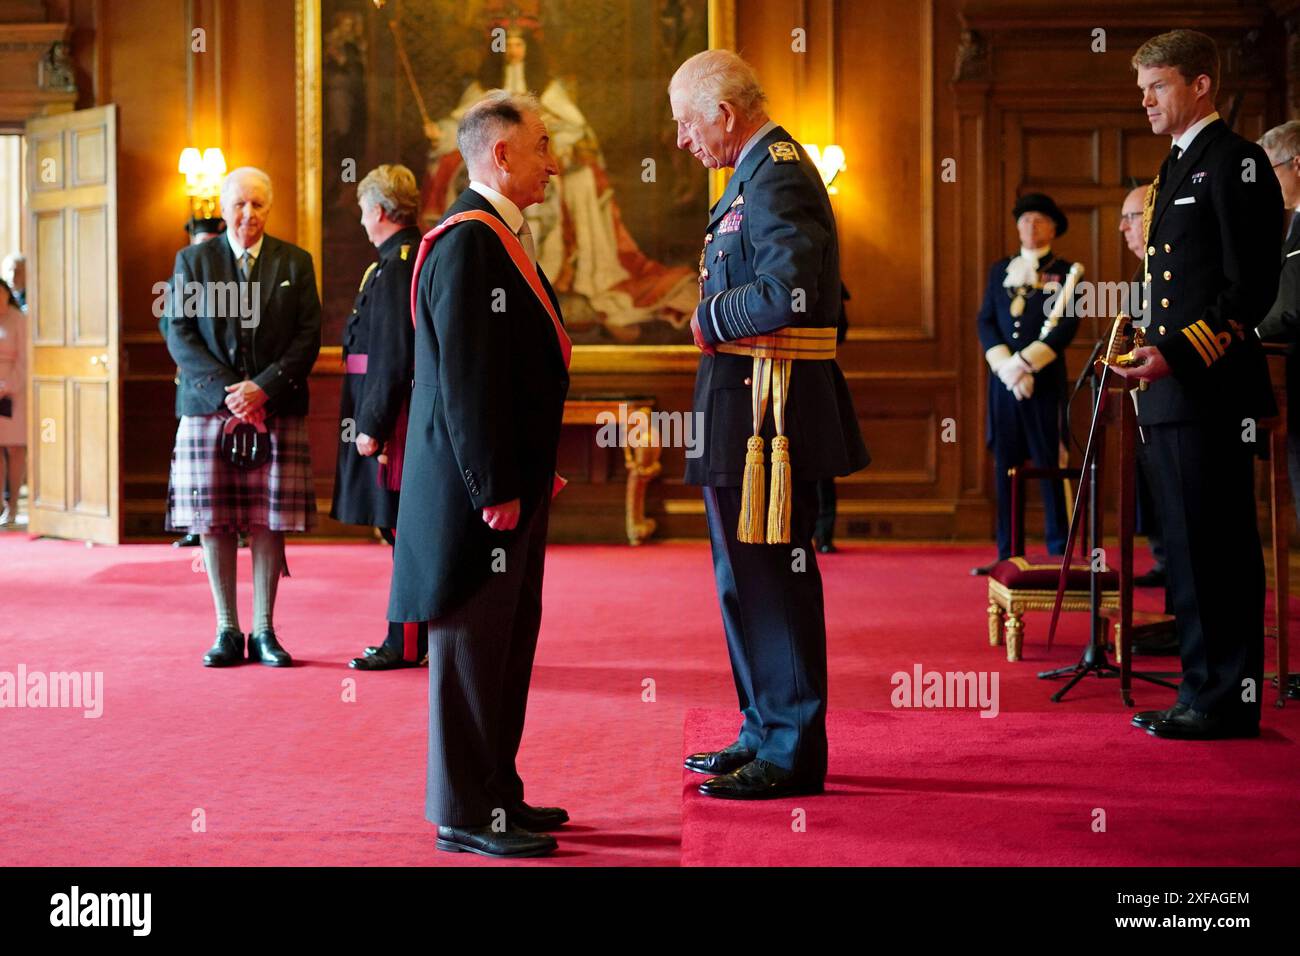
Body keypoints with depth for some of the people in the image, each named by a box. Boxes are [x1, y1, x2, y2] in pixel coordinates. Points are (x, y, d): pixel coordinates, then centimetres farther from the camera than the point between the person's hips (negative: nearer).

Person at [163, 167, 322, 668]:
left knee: (269, 523, 0)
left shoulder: (295, 262, 8)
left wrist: (264, 387, -12)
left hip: (277, 410, 0)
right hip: (208, 408, 0)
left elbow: (308, 336, 2)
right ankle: (228, 632, 9)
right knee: (213, 523, 0)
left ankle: (264, 632, 8)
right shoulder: (191, 260, 7)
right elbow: (180, 335, 1)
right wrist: (225, 390, -12)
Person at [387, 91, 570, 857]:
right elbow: (465, 378, -22)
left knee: (509, 642, 16)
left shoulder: (502, 237, 15)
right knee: (473, 645, -2)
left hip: (512, 483, 10)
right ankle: (466, 815, 6)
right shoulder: (468, 242, -17)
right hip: (478, 489, -10)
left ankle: (497, 794, 26)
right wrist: (495, 489, -22)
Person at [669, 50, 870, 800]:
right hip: (744, 409, 11)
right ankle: (767, 733, 28)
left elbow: (787, 292, -28)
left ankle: (792, 756, 4)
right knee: (748, 582, 17)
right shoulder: (762, 174, 18)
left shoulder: (778, 177, -15)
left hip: (769, 414, -11)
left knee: (771, 582, -5)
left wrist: (712, 320, -13)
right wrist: (716, 319, 6)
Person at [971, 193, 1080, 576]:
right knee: (1006, 467, 3)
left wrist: (1025, 363, -15)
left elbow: (1066, 327, -7)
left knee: (1051, 465, -4)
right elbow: (985, 322, 7)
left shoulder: (1065, 272, 4)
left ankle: (1059, 553, -1)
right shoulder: (999, 270, 15)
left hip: (1046, 382, -4)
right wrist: (1006, 367, -8)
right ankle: (1007, 554, 6)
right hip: (1003, 382, 4)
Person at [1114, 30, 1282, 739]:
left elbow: (1251, 287, -15)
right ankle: (1203, 691, 19)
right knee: (1188, 549, 12)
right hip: (1173, 391, 9)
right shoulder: (1175, 168, 20)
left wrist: (1177, 355, -22)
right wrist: (1155, 361, 14)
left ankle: (1228, 702, 1)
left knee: (1216, 548, -5)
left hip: (1212, 390, -9)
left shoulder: (1234, 161, -8)